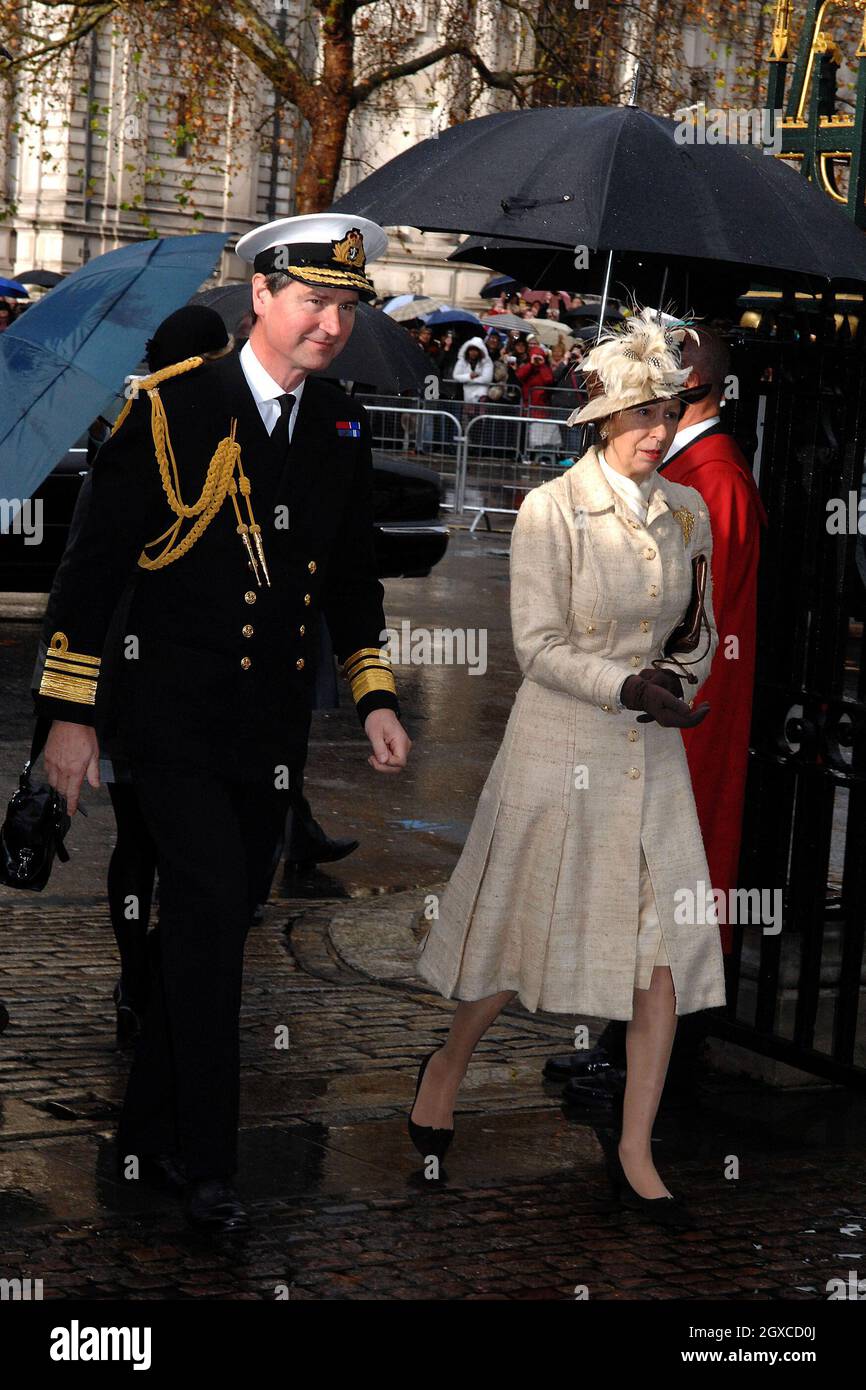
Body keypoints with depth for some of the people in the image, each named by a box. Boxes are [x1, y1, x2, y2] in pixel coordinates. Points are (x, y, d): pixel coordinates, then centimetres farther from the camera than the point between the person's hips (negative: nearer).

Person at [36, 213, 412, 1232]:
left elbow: (352, 575, 18)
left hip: (274, 724, 5)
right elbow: (97, 561, -7)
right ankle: (205, 1162, -4)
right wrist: (68, 712, -9)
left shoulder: (343, 428, 7)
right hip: (175, 713, -5)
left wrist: (374, 698, 9)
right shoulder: (170, 407, -9)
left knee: (212, 919, 12)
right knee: (211, 901, -14)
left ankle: (150, 1127, 28)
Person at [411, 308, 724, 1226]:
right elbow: (537, 645, -12)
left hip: (651, 747, 4)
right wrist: (627, 685, -23)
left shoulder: (685, 515, 6)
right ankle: (449, 1066, 36)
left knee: (669, 935, -4)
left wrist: (682, 680, -4)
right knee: (528, 922, 7)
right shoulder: (550, 510, -9)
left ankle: (634, 1156, 5)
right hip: (560, 742, -4)